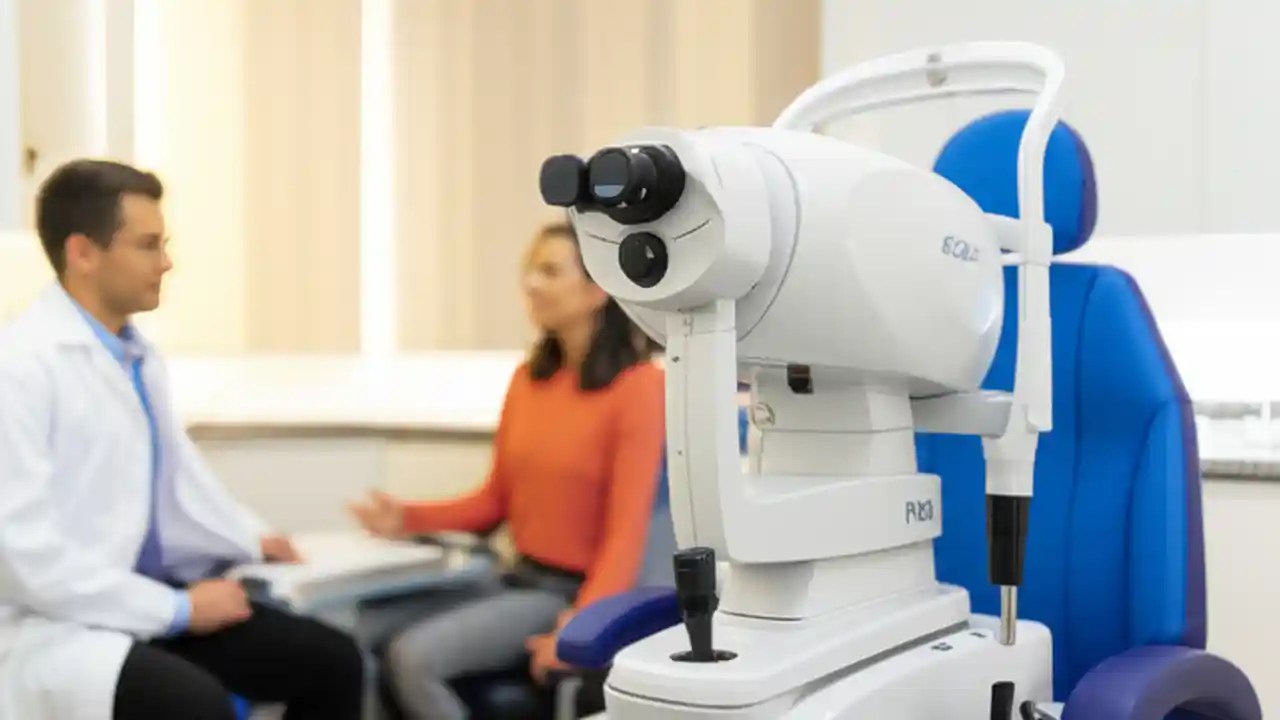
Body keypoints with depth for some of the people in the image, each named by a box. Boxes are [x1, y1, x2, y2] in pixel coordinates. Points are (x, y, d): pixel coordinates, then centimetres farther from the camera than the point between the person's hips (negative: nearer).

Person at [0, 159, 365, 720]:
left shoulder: (137, 356, 7)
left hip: (145, 599, 8)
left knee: (331, 661, -3)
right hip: (50, 622, -8)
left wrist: (249, 541, 21)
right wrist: (178, 609, -17)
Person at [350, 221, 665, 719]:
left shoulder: (638, 386, -14)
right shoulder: (529, 378, 7)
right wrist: (410, 518, -2)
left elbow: (626, 533, -16)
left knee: (413, 657, -21)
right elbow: (496, 501, 12)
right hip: (517, 578, 7)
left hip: (571, 592, -7)